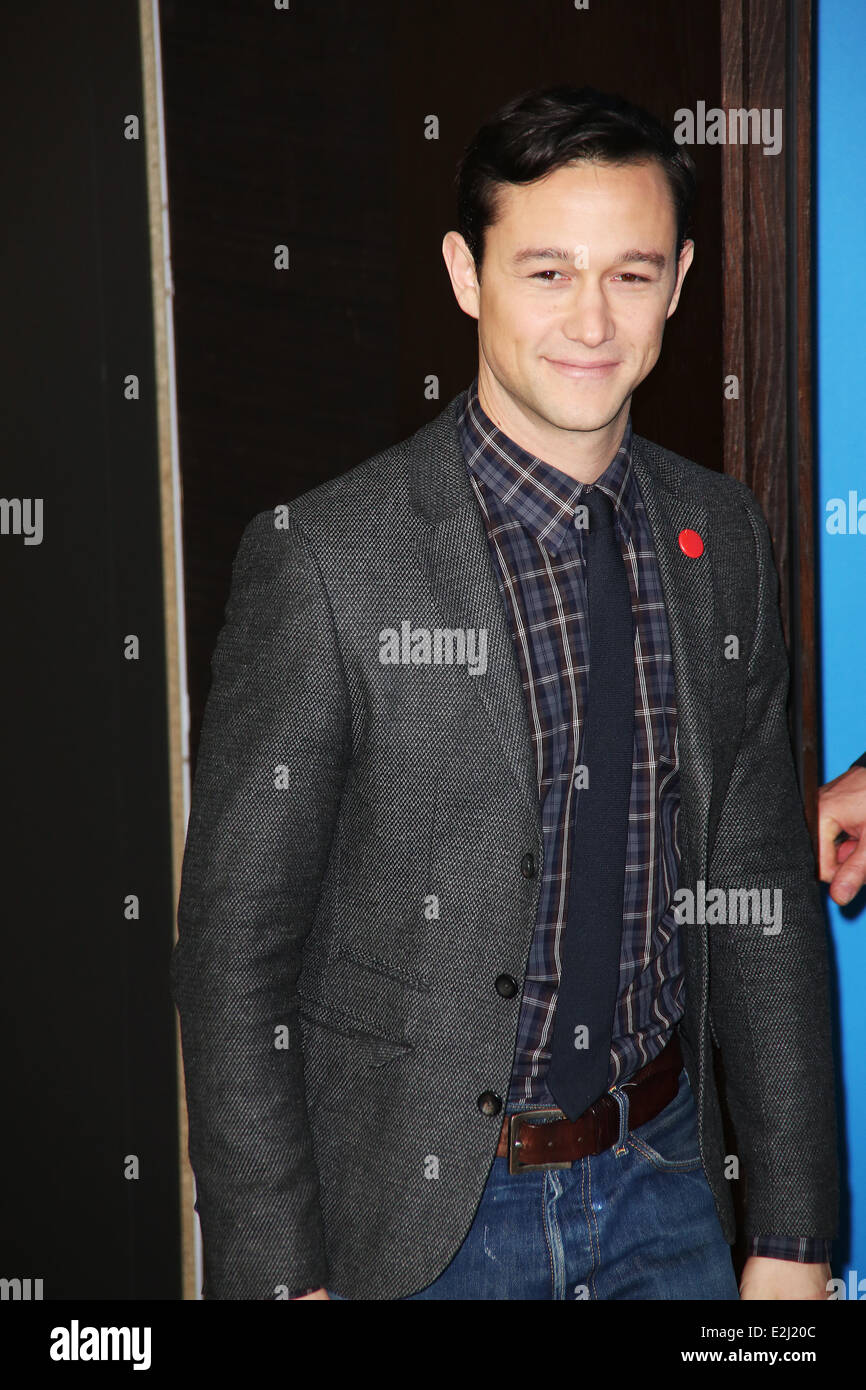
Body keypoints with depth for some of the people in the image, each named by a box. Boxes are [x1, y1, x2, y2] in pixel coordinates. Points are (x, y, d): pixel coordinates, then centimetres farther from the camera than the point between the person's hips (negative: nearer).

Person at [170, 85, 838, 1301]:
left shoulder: (724, 538, 0)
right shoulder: (323, 560, -16)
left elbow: (762, 899, 4)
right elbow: (234, 940, -12)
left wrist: (794, 1232, 4)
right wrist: (280, 1276, -13)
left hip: (665, 1182, 4)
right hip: (426, 1212, -4)